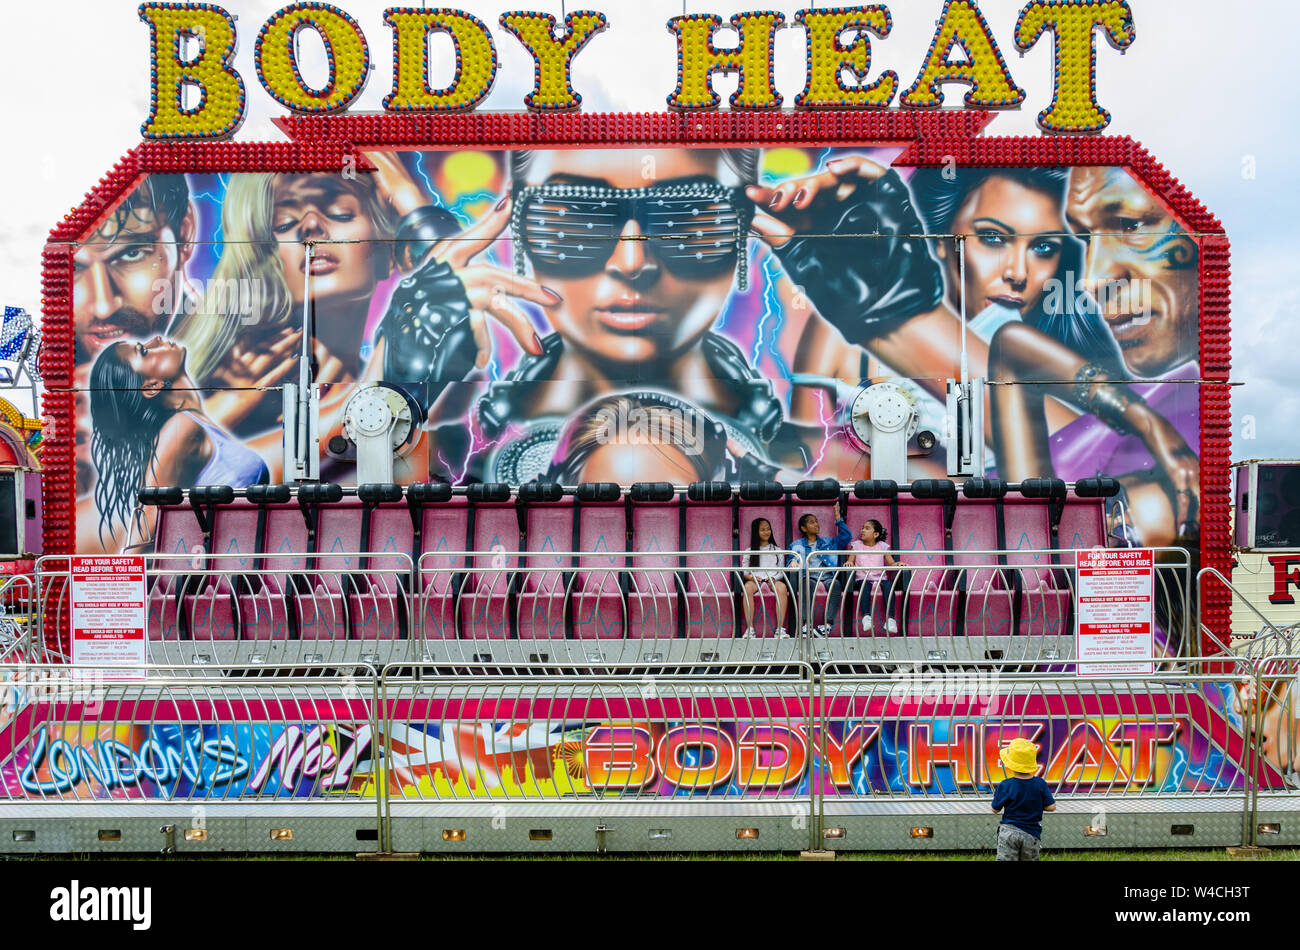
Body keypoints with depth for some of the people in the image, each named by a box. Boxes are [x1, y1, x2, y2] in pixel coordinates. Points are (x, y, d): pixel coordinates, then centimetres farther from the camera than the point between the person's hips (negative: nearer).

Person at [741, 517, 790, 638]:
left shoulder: (777, 550, 21)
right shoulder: (750, 552, 18)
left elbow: (781, 571, 13)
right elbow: (745, 572, 11)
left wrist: (774, 578, -9)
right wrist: (751, 577, -12)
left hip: (773, 580, 1)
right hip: (755, 580, 0)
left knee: (782, 587, -37)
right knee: (748, 587, -38)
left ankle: (780, 628, -38)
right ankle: (750, 628, -38)